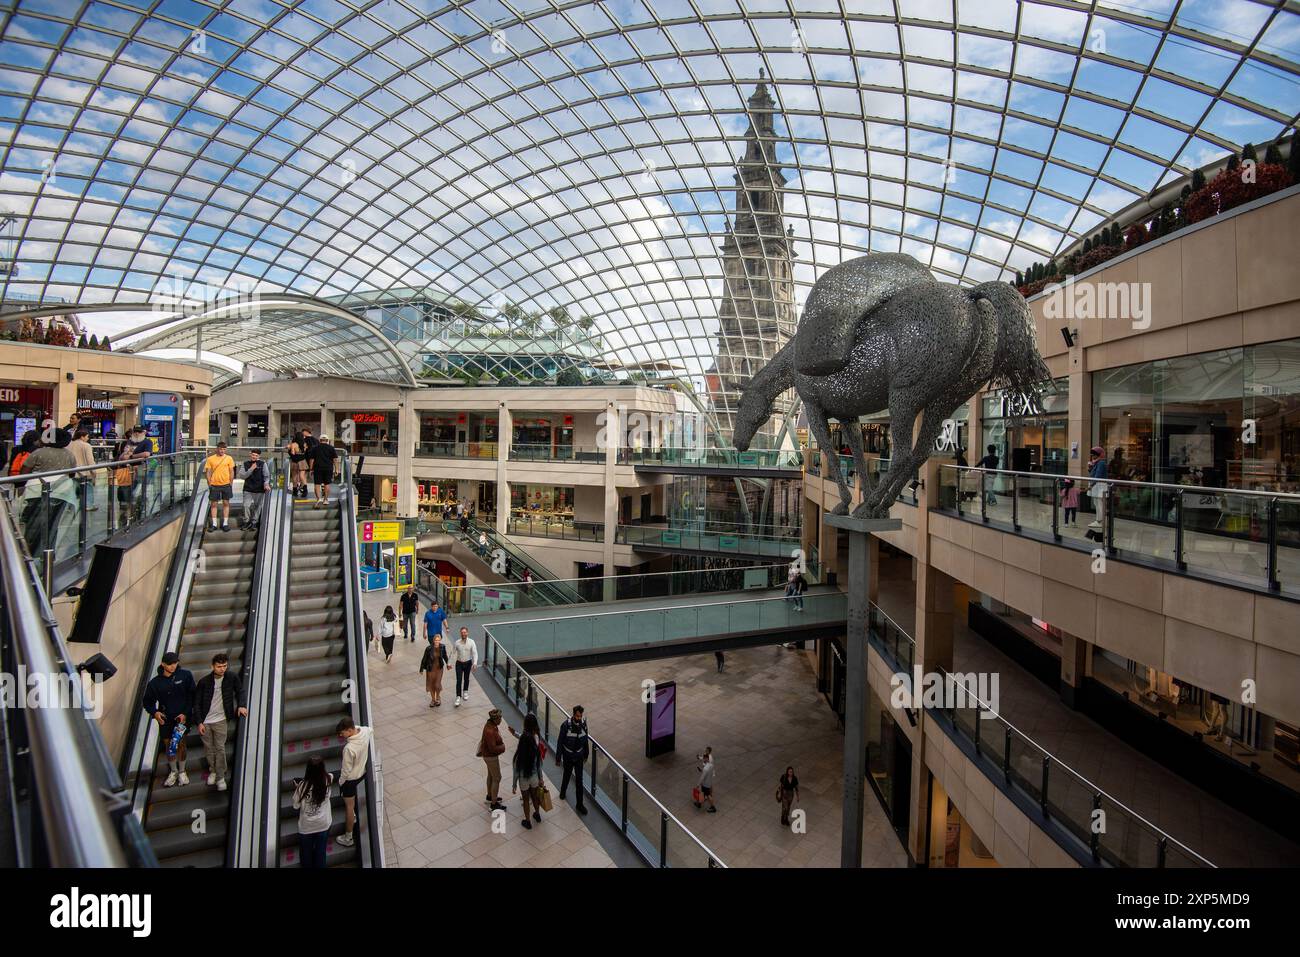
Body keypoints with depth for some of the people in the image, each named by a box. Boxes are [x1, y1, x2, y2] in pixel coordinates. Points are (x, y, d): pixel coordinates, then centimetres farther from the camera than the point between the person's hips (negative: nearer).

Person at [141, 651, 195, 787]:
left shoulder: (185, 675, -9)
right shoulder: (155, 682, -6)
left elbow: (192, 695, -5)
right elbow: (147, 701, 6)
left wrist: (186, 713, -11)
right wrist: (154, 712, -12)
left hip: (182, 717, -1)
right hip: (165, 719, 1)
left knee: (181, 744, 3)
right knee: (168, 745, 10)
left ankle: (182, 771, 22)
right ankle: (173, 771, 29)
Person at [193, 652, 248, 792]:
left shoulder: (232, 677, -10)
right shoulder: (204, 681, -11)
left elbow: (240, 691, 4)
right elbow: (197, 703, -2)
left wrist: (242, 705, -15)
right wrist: (199, 722, -6)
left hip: (221, 720, -1)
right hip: (205, 721, 1)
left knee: (220, 749, 0)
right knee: (208, 748, 14)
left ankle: (221, 777, 11)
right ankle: (213, 771, 35)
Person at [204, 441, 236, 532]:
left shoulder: (229, 458, 2)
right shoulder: (210, 459, 1)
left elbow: (231, 472, 5)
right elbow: (208, 472, 4)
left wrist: (231, 484, 1)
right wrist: (209, 484, -1)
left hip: (226, 484, 0)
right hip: (214, 485, 0)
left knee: (226, 503, 5)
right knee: (214, 504, 5)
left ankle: (225, 523, 11)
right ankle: (214, 524, 12)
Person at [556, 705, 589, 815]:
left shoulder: (583, 723, -12)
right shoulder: (566, 725, -24)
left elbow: (585, 740, 3)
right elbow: (560, 742, -13)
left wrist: (586, 754, 12)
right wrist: (558, 758, -7)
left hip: (579, 756, 2)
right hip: (568, 756, -2)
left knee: (579, 780, 5)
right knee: (567, 775, 20)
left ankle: (580, 804, 18)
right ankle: (563, 791, 50)